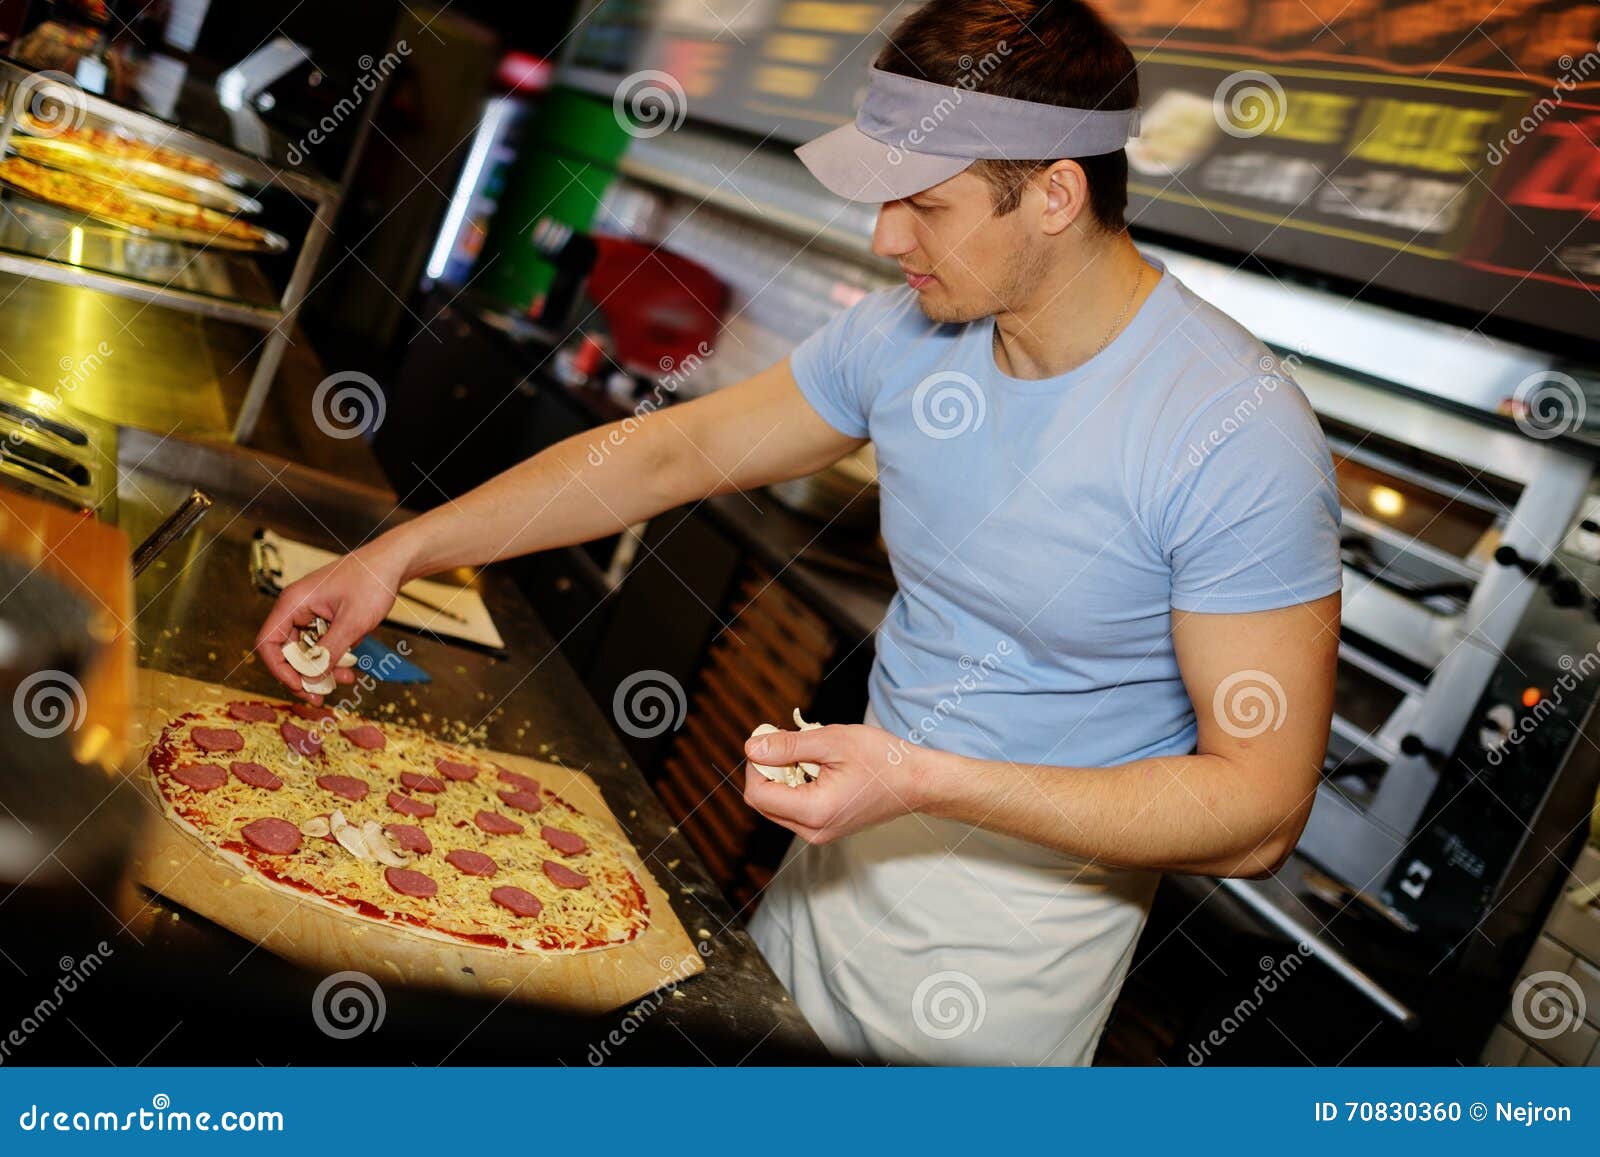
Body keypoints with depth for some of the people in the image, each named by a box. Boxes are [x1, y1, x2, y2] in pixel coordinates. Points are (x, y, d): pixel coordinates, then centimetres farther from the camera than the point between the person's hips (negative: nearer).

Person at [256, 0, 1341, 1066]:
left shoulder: (1237, 436, -26)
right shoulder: (905, 333, -8)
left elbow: (1261, 810, -25)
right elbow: (672, 451, 1)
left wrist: (927, 782, -33)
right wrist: (400, 551, 0)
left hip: (1031, 904, -5)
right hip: (858, 835, 6)